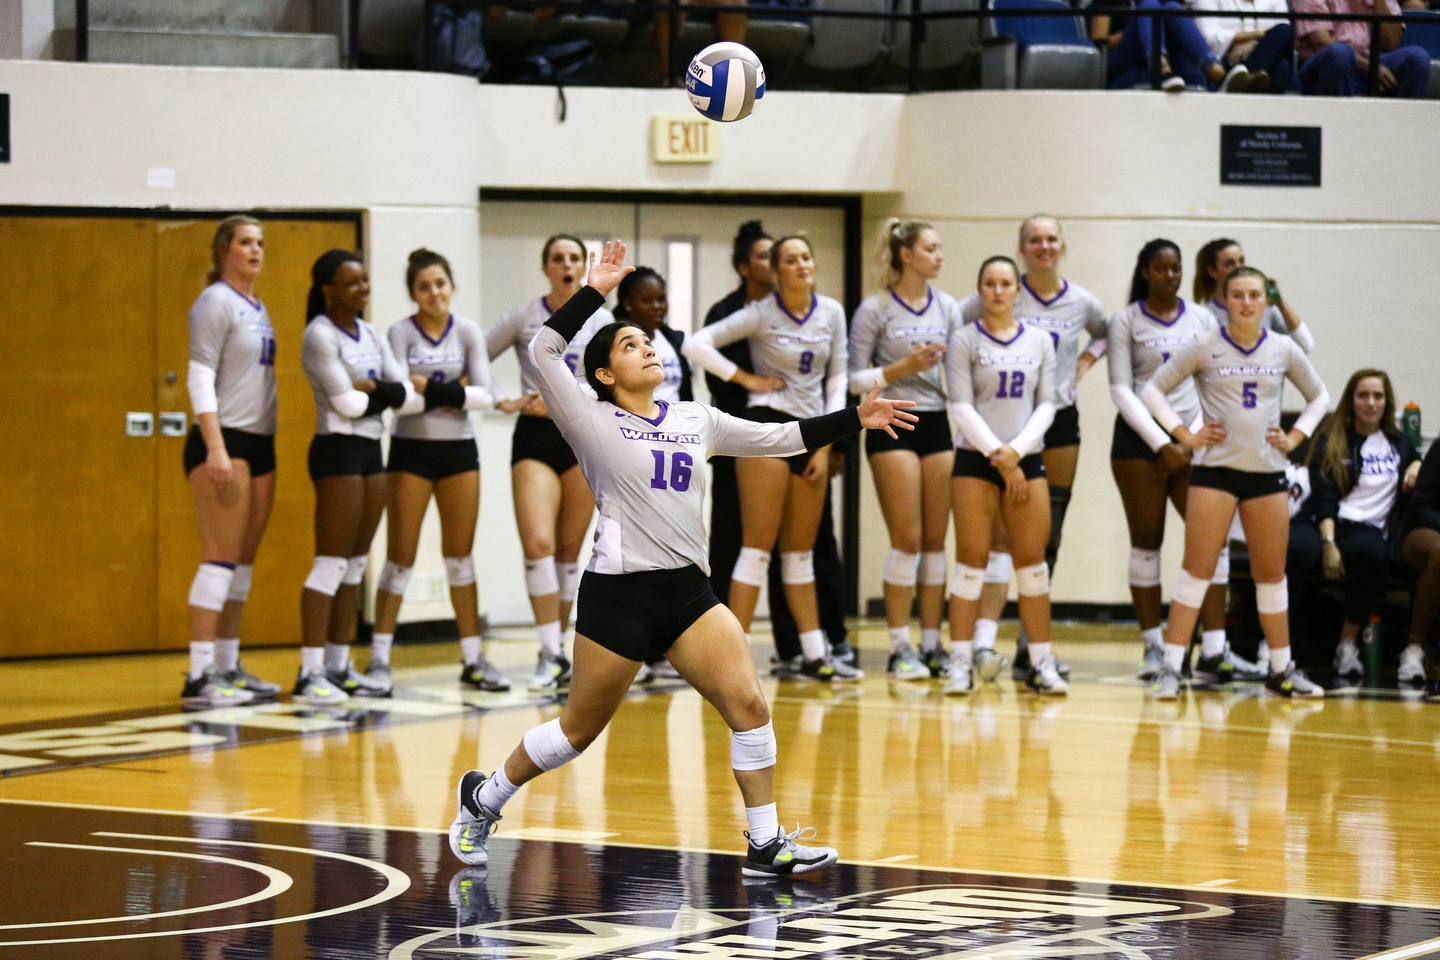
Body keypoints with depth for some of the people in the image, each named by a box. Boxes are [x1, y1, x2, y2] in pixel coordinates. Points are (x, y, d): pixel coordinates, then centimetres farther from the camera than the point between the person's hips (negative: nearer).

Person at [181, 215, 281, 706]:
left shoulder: (256, 309, 16)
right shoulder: (216, 302, -8)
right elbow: (200, 376, -14)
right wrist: (215, 447, -22)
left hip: (259, 443, 9)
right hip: (224, 440, -9)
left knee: (245, 559, 9)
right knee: (221, 556, -12)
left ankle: (228, 666, 15)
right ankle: (199, 676, -14)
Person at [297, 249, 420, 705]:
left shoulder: (372, 336, 14)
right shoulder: (320, 335, -10)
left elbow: (408, 395, 6)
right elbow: (347, 402, -17)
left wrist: (373, 388, -12)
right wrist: (390, 394, -3)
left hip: (370, 450, 8)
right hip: (338, 449, -8)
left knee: (356, 563, 10)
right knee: (331, 562, -10)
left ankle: (339, 665, 14)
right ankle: (310, 673, -11)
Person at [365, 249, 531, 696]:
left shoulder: (467, 332, 3)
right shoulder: (401, 334, -4)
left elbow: (482, 389, -6)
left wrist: (428, 387, -19)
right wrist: (457, 391, -21)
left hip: (459, 450, 3)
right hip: (412, 449, -3)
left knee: (461, 556, 7)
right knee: (400, 557, -2)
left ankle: (473, 657, 11)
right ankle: (379, 659, 2)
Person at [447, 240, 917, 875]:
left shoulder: (696, 421, 12)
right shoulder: (594, 422, -4)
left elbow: (779, 438, 17)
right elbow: (542, 352, -16)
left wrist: (855, 419, 11)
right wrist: (595, 291, -15)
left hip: (688, 591, 5)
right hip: (618, 595, -5)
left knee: (749, 707, -9)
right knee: (579, 729, 5)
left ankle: (765, 846, -1)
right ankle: (485, 797, 27)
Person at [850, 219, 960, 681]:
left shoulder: (947, 308, 9)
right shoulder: (875, 309, -4)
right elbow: (854, 378, -4)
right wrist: (903, 367, -16)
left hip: (938, 426, 5)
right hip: (892, 426, -5)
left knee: (935, 540, 4)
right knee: (907, 539, -7)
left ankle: (932, 644, 9)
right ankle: (900, 648, -1)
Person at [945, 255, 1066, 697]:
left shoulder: (1040, 342, 9)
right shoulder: (964, 341, 0)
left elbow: (1045, 406, 6)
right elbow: (961, 408, -6)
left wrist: (1017, 450, -9)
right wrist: (998, 456, -11)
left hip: (1026, 461, 3)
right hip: (975, 460, -3)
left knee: (1032, 560, 2)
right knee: (971, 558, -4)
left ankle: (1042, 664, 5)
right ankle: (961, 663, -2)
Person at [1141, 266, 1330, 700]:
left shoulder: (1283, 351, 5)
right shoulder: (1204, 348, -2)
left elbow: (1319, 397, 19)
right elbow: (1153, 390, 1)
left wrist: (1295, 438, 6)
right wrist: (1186, 435, -7)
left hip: (1267, 472, 3)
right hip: (1215, 470, -3)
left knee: (1272, 574, 9)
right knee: (1197, 570, -8)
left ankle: (1282, 669, 19)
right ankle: (1171, 667, -7)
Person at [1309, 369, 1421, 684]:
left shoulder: (1399, 443, 25)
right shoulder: (1331, 444, 14)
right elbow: (1324, 500, 3)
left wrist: (1418, 467, 14)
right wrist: (1329, 544, -14)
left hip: (1389, 533, 3)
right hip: (1347, 530, -3)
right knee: (1371, 551, -41)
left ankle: (1416, 649, -33)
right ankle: (1347, 645, -28)